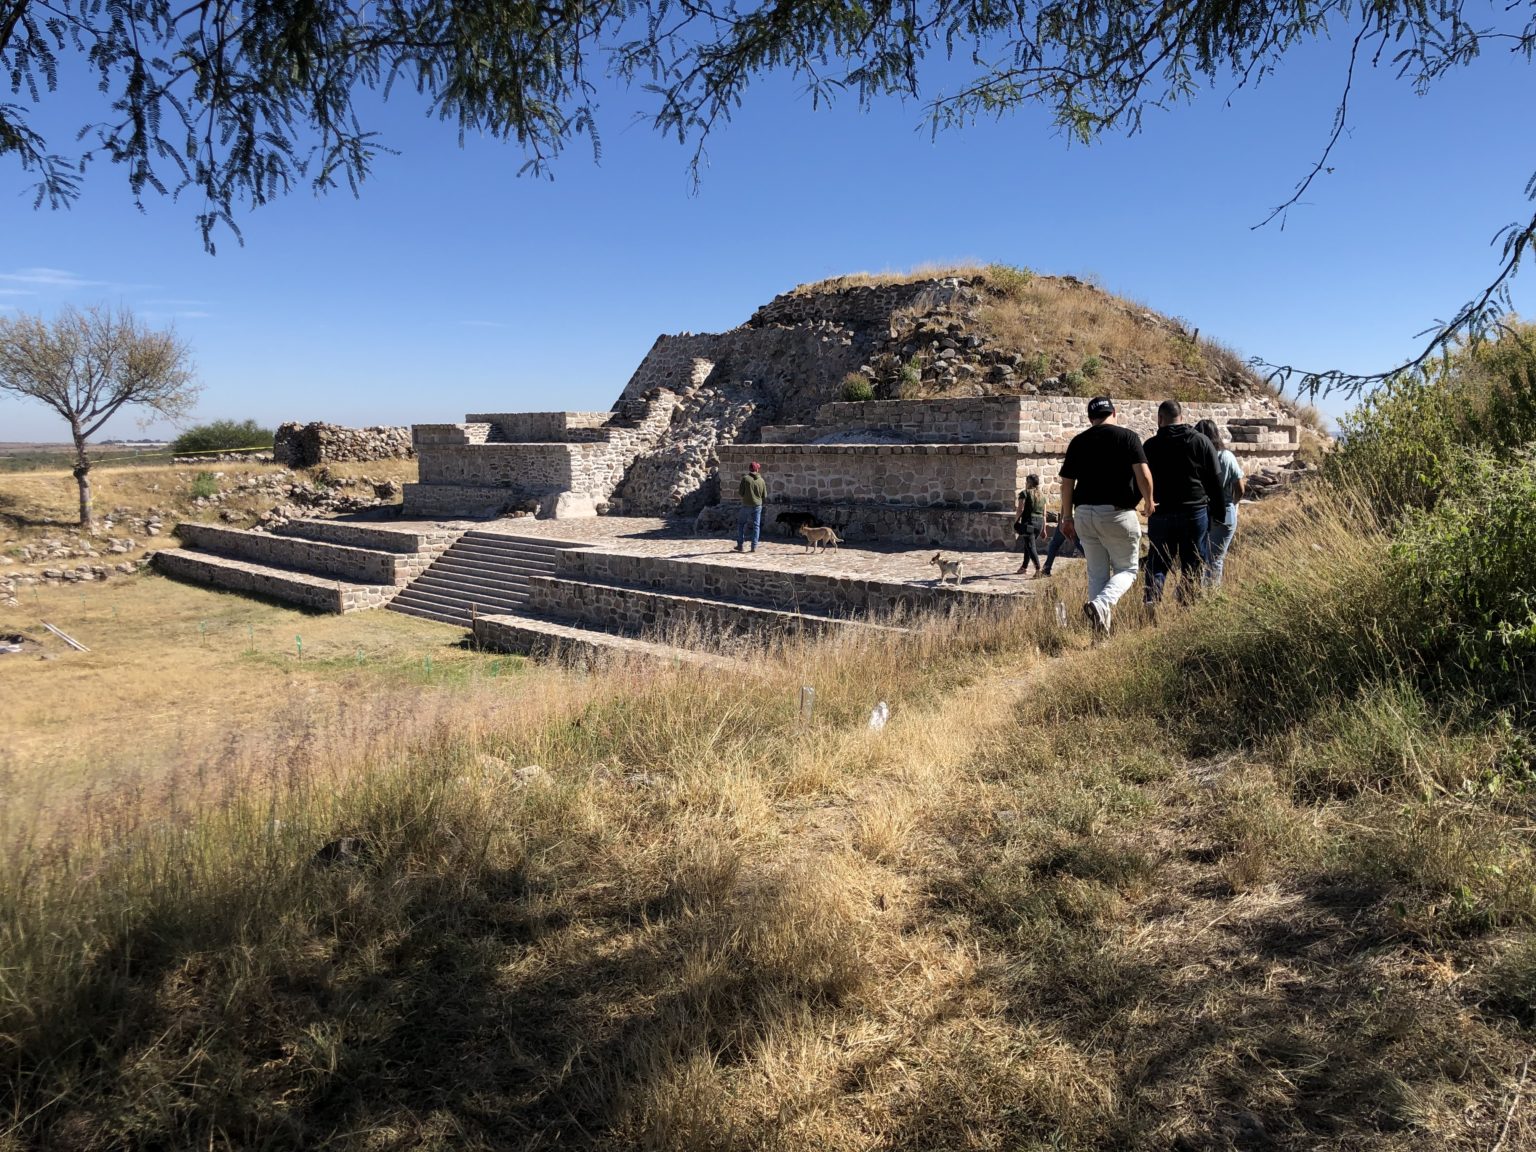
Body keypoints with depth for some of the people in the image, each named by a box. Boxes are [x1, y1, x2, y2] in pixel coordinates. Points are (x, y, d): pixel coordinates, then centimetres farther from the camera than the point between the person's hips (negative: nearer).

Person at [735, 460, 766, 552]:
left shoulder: (745, 478, -9)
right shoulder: (761, 481, -1)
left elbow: (741, 493, -9)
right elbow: (765, 496, 4)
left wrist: (738, 490, 12)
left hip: (747, 505, -2)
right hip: (758, 506, 2)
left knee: (741, 524, 14)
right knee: (756, 526, 7)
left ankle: (740, 545, 11)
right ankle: (754, 546, 2)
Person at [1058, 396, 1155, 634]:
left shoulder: (1078, 441, 7)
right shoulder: (1128, 437, -2)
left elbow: (1066, 483, 7)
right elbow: (1143, 474, -12)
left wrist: (1067, 517, 16)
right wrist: (1149, 501, 6)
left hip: (1084, 514, 4)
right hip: (1117, 514, -4)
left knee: (1096, 574, 13)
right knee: (1127, 569, 8)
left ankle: (1102, 631, 12)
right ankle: (1101, 604, -19)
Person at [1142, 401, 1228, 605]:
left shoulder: (1151, 445, 1)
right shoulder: (1201, 442, 3)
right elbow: (1215, 481, 4)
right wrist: (1219, 512, 9)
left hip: (1161, 514, 0)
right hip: (1195, 512, 0)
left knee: (1157, 563, 5)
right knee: (1192, 565, 7)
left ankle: (1152, 600, -13)